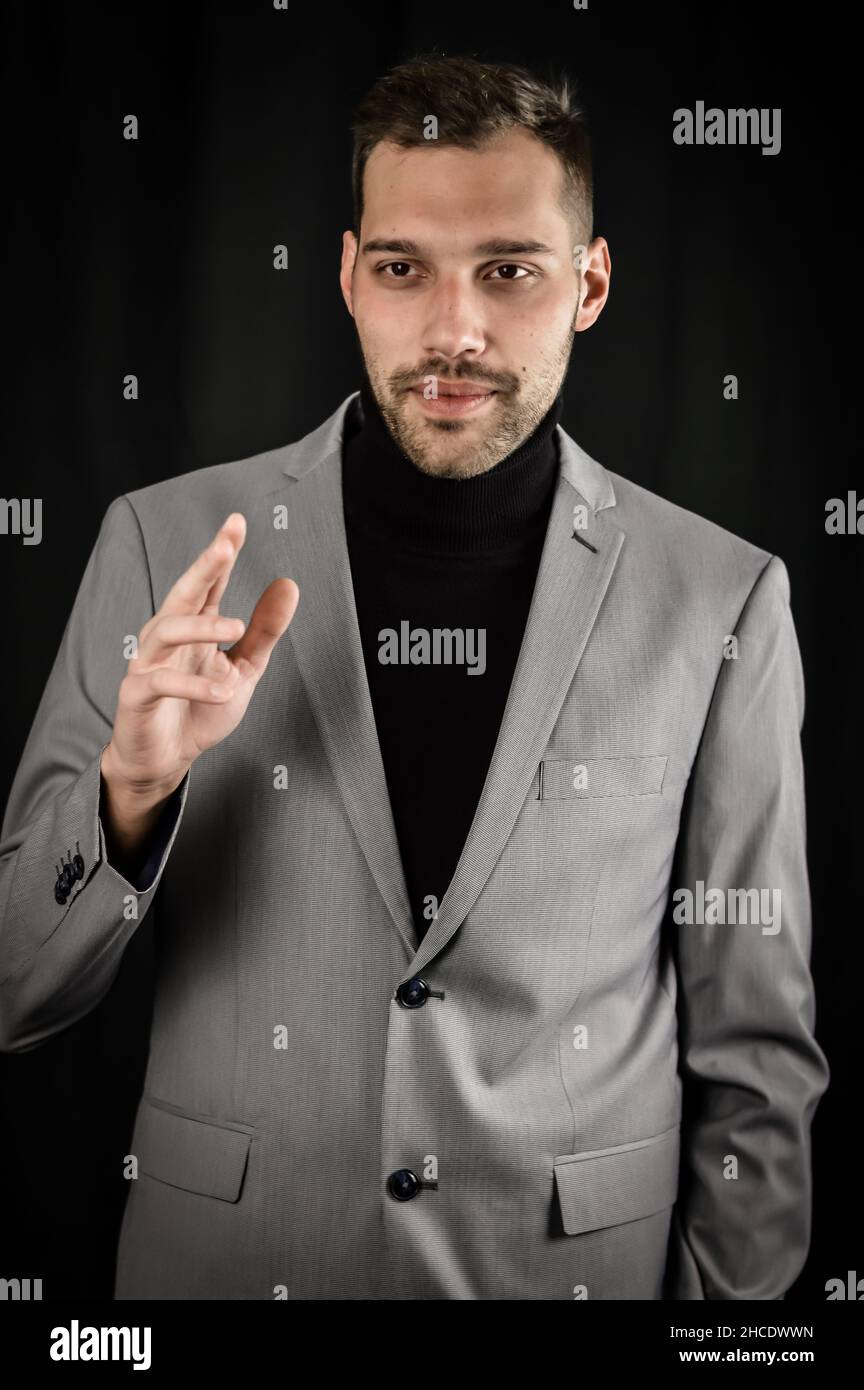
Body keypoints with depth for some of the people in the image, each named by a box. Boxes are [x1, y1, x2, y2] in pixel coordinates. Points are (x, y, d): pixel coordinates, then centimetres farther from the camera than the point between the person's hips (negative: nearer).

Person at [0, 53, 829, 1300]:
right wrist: (130, 784, -24)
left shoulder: (719, 598, -9)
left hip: (583, 1260, 0)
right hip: (222, 1257, 1)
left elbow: (752, 1052, -3)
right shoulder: (168, 545, -9)